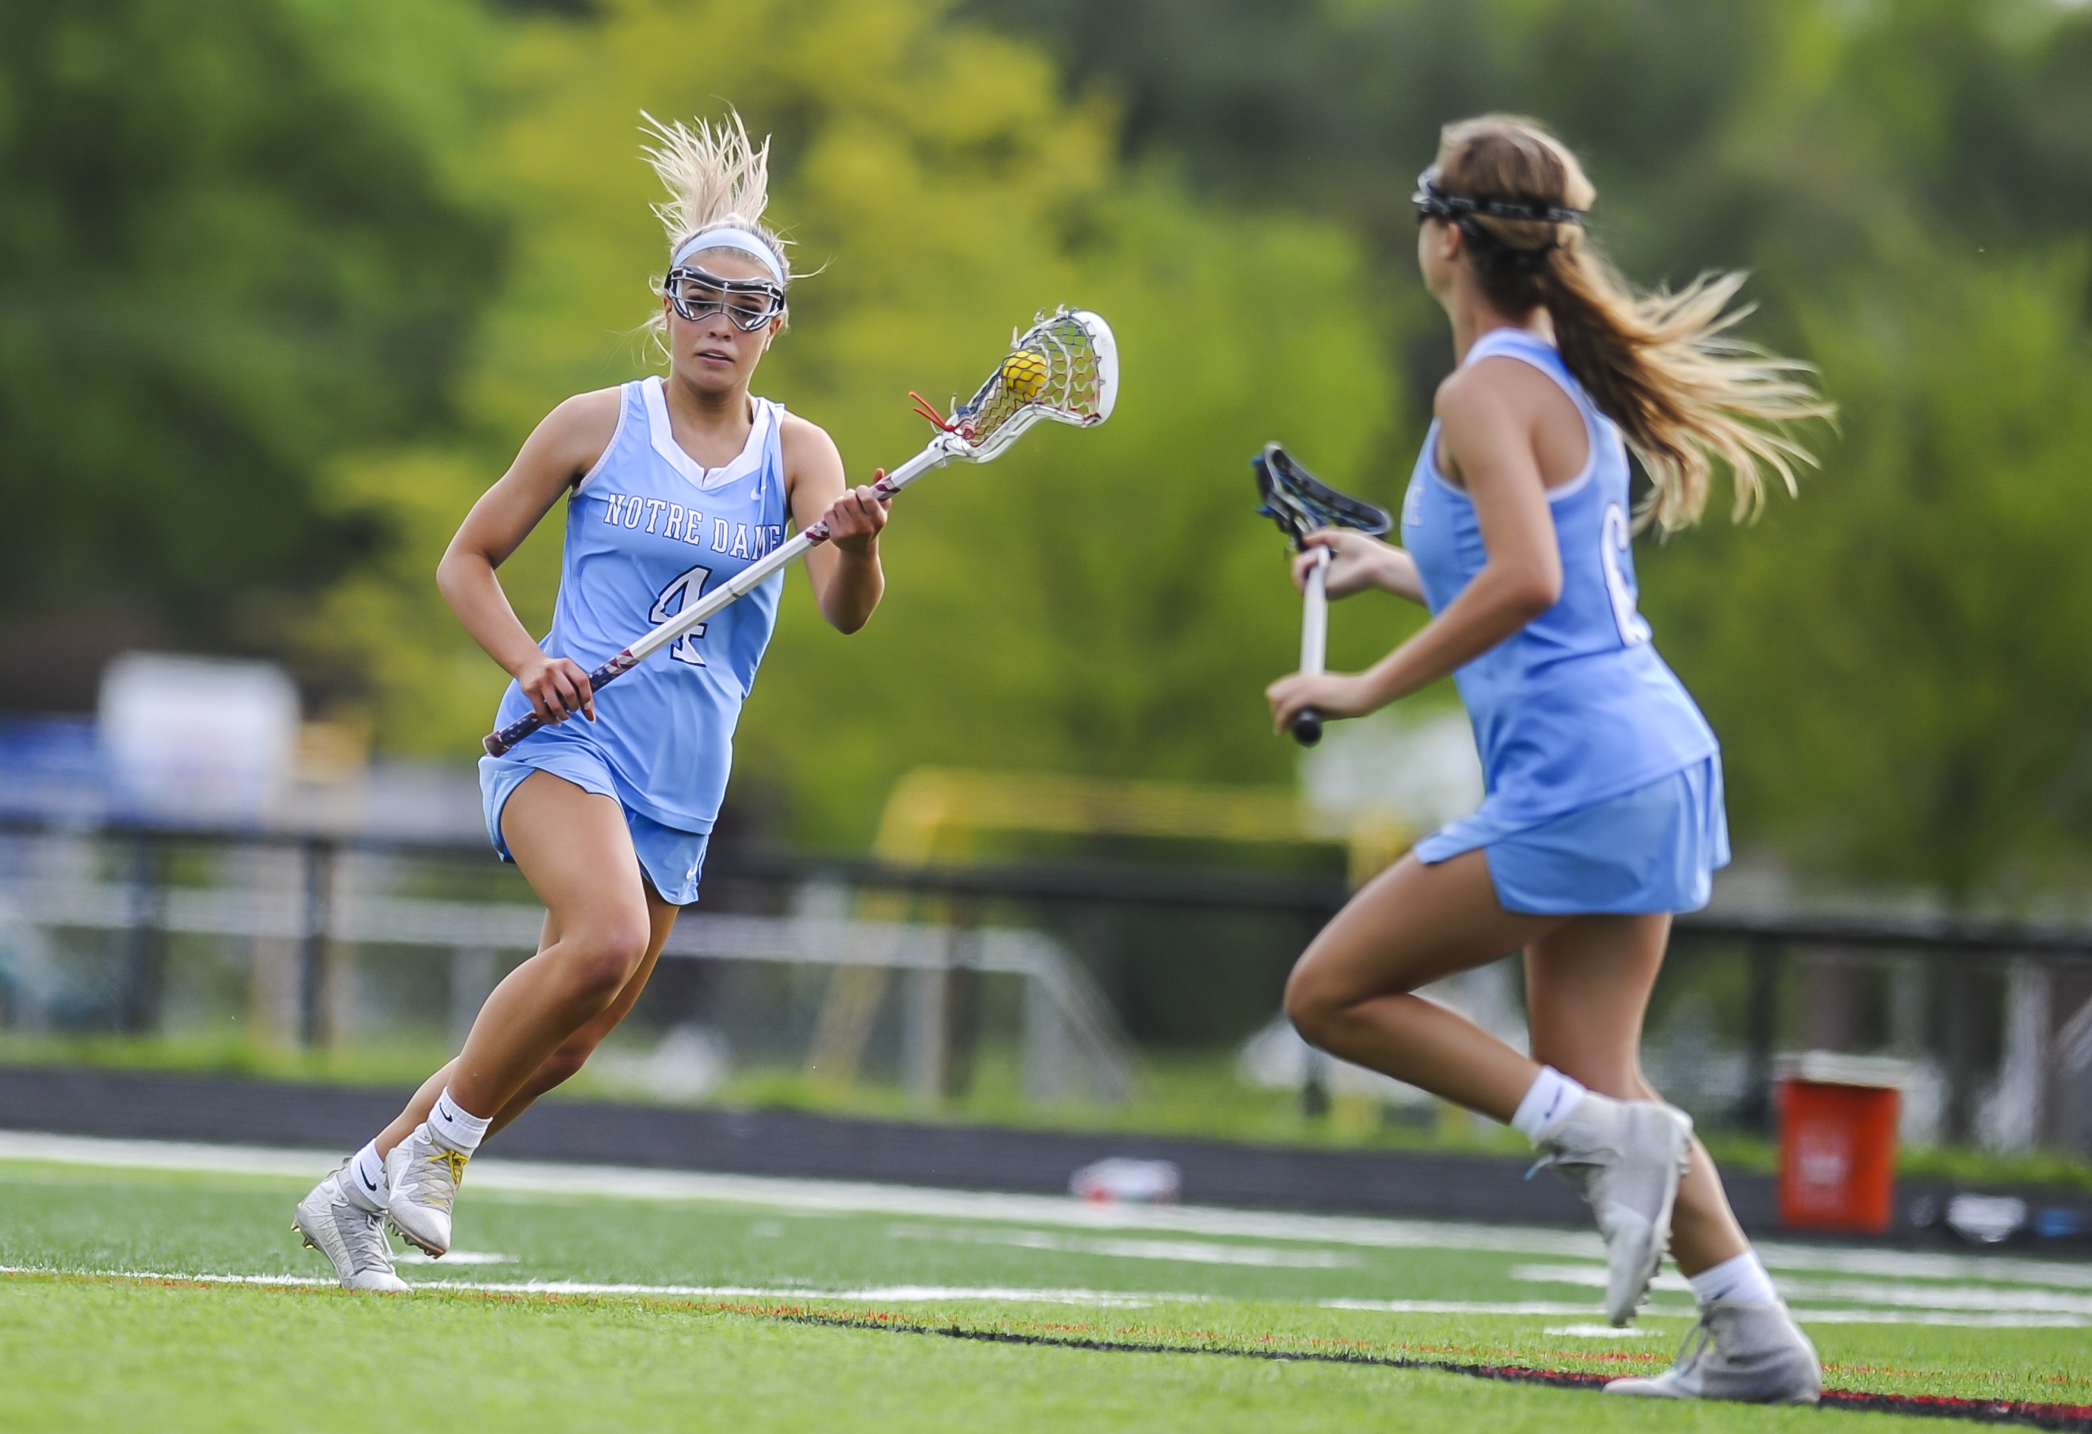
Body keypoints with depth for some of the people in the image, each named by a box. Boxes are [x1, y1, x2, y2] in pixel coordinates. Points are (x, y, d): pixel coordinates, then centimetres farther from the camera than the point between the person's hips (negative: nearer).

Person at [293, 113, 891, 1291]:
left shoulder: (797, 453, 3)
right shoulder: (598, 425, 1)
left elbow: (847, 613, -12)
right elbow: (469, 559, 8)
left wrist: (857, 547, -35)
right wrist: (528, 661, -10)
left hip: (682, 783, 4)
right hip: (568, 738, -4)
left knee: (562, 1046, 7)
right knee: (606, 939, -32)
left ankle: (361, 1192, 25)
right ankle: (448, 1128, -13)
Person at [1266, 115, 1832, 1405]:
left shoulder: (1489, 392, -12)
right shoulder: (1568, 378, 16)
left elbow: (1526, 581, -26)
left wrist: (1369, 687, -19)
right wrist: (1393, 568, 33)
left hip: (1575, 783, -9)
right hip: (1650, 756, 9)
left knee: (1331, 993, -2)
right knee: (1589, 1072, 13)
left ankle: (1605, 1140, -9)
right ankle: (1753, 1337, 7)